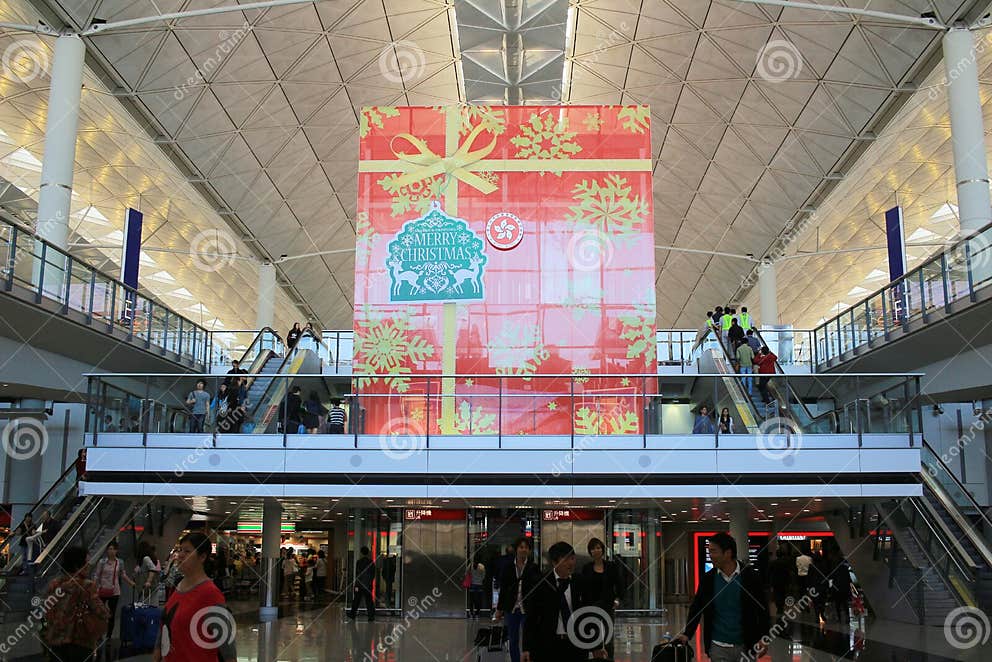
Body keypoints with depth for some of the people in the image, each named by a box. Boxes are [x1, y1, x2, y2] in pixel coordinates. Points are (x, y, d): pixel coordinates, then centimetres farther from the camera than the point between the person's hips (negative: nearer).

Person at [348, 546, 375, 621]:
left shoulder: (358, 562, -8)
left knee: (356, 600, 11)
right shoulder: (371, 562, -1)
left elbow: (357, 575, -10)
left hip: (359, 584, -2)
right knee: (369, 601, 5)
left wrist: (356, 585, -8)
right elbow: (373, 574, 4)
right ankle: (371, 616, 3)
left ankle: (352, 614, 21)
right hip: (368, 585, 2)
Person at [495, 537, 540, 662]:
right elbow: (502, 589, 7)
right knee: (513, 641, 11)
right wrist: (499, 609, 7)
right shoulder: (508, 568, 3)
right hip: (511, 609, 3)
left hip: (527, 610, -3)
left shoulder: (533, 568, -3)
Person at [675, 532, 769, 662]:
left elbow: (762, 610, 0)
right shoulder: (707, 579, 1)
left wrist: (762, 639, -8)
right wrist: (687, 634, -5)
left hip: (745, 646, -1)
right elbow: (696, 609, 7)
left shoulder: (751, 577, -5)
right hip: (718, 647, 1)